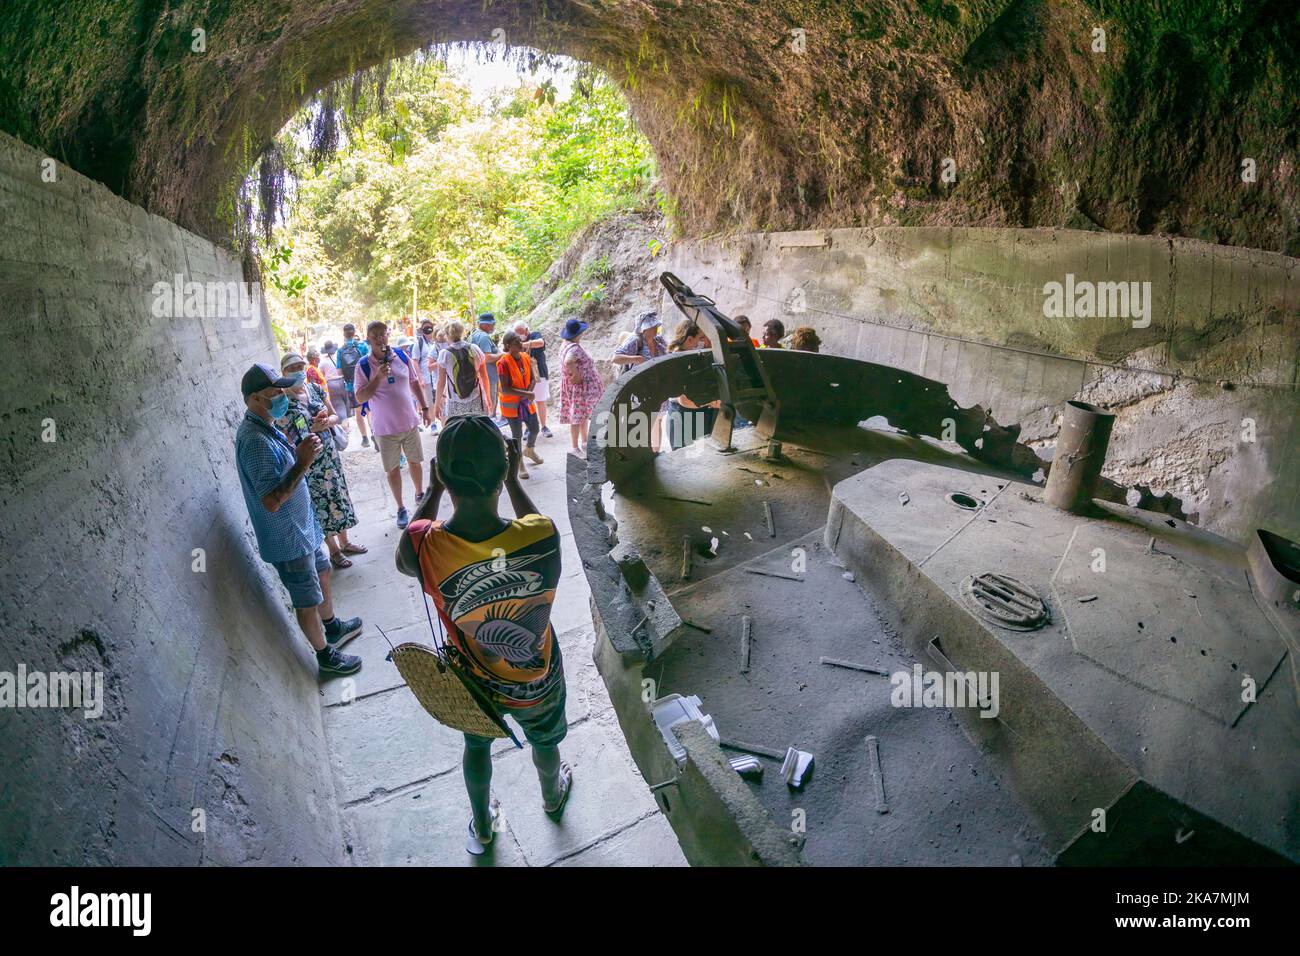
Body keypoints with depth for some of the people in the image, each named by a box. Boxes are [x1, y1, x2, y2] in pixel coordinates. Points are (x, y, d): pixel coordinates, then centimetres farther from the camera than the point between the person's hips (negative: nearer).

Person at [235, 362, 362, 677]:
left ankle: (333, 627, 50)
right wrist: (303, 462, -35)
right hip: (288, 539, -10)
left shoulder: (265, 427, 2)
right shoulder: (255, 440, -30)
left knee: (321, 573, 28)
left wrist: (300, 451, -2)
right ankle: (326, 655, 27)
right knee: (308, 600, 8)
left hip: (302, 526, 10)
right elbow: (271, 501, -34)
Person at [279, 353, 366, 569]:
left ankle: (344, 542, 33)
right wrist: (313, 430, -23)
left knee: (339, 494, 15)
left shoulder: (315, 388, 1)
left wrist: (328, 421, -14)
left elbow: (335, 415, 7)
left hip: (330, 453, 6)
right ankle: (334, 550, 21)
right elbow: (286, 437, -15)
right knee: (321, 503, 6)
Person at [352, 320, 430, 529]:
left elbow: (414, 383, 8)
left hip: (410, 422, 3)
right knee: (393, 469, 9)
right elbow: (360, 398, -16)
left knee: (415, 461, 18)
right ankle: (401, 508, 23)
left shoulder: (401, 355, -3)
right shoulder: (363, 365, -12)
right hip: (385, 427, -3)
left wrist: (424, 408, 9)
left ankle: (420, 495, 41)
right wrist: (378, 377, -27)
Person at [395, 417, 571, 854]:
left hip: (474, 683, 1)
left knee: (477, 746, 33)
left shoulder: (422, 546, -33)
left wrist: (433, 492, -2)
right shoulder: (542, 536, -36)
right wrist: (513, 480, -2)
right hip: (537, 682, 0)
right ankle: (553, 796, 65)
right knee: (545, 741, 33)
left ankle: (481, 826, 59)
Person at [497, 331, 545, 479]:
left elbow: (532, 379, 4)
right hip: (512, 404, -6)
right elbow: (505, 389, -24)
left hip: (526, 401, 6)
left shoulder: (526, 357, -2)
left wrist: (529, 393, -14)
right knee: (517, 435, 3)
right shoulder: (504, 363, -22)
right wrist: (525, 393, -29)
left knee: (534, 429, 18)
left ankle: (529, 450, 49)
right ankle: (520, 465, 22)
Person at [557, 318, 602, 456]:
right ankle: (576, 448, 6)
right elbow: (568, 362, -43)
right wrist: (576, 374, -28)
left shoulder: (566, 345, 8)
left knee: (584, 415, 21)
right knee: (577, 417, -2)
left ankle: (584, 442, 34)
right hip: (579, 387, -10)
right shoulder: (574, 348, -24)